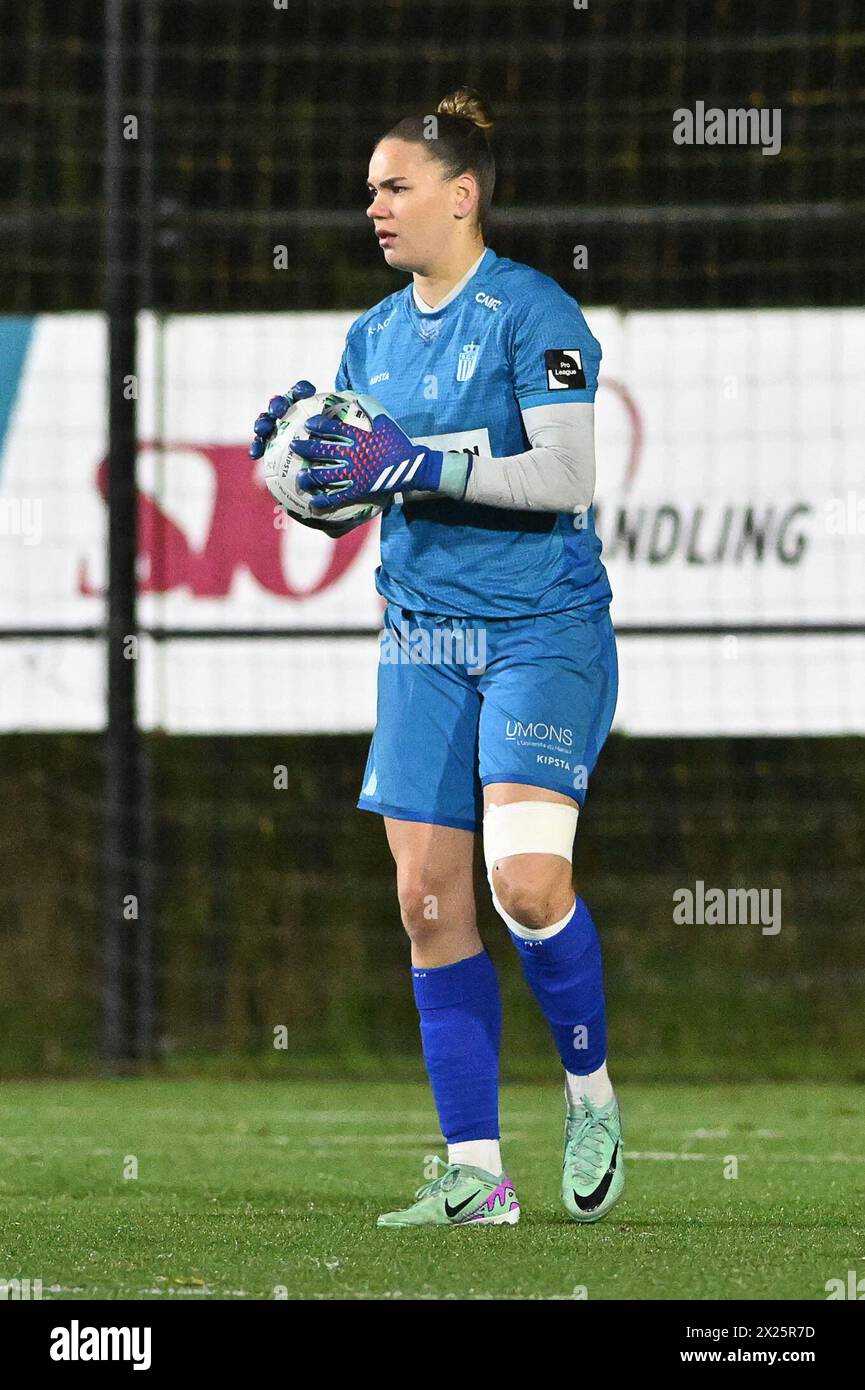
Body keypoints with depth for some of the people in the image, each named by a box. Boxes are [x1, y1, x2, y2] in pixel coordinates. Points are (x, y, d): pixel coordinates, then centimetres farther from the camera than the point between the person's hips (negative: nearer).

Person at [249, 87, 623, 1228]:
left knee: (526, 878, -21)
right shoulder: (374, 335, 12)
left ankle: (591, 1092, 5)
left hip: (544, 630, -7)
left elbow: (565, 475, -19)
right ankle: (475, 1175, 4)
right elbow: (353, 497, 18)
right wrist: (299, 463, -4)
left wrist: (415, 464, -24)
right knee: (429, 900, -1)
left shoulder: (533, 312, -9)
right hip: (423, 640, 7)